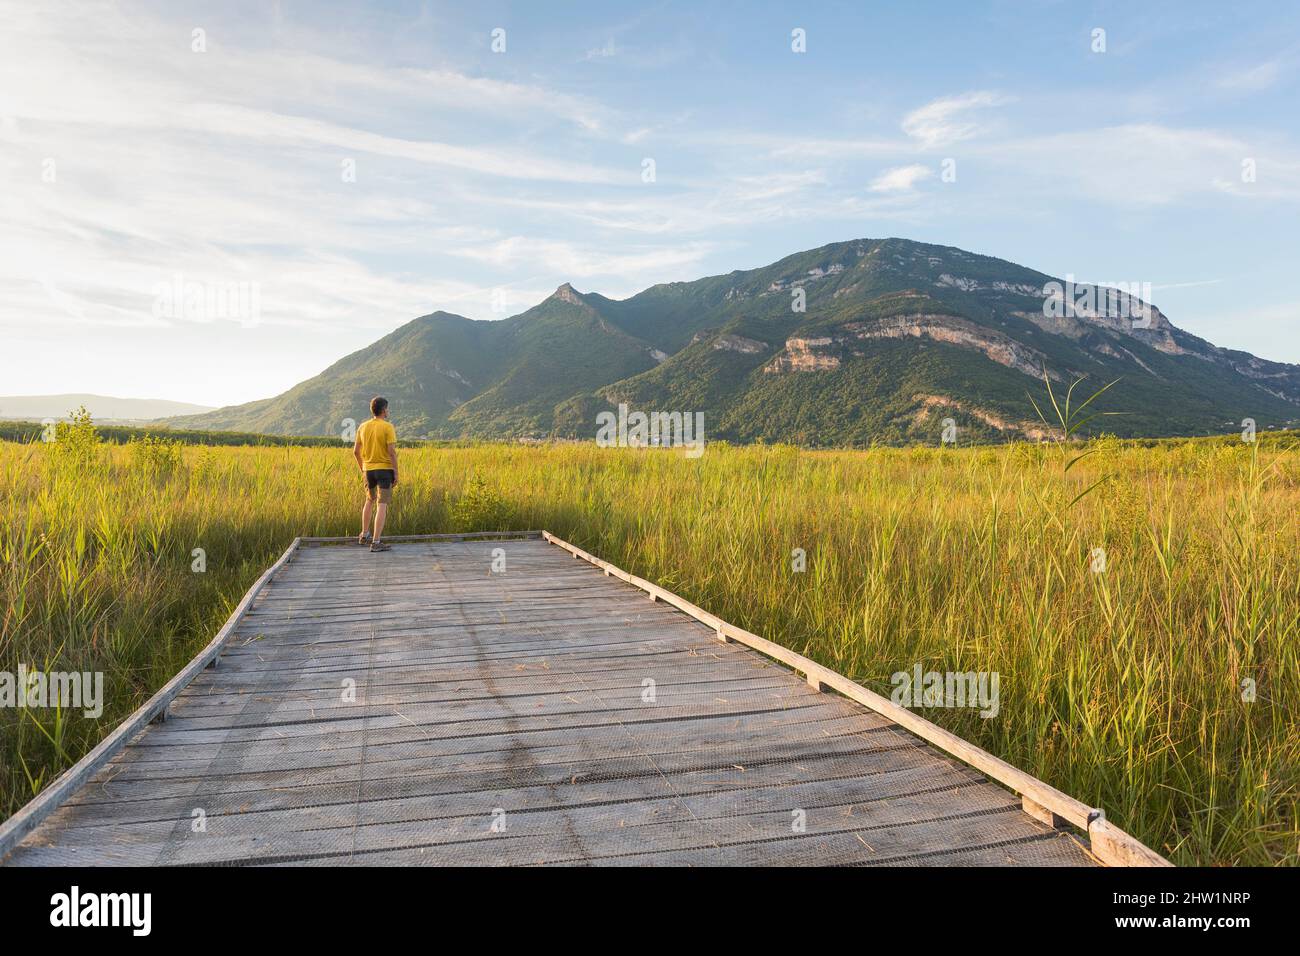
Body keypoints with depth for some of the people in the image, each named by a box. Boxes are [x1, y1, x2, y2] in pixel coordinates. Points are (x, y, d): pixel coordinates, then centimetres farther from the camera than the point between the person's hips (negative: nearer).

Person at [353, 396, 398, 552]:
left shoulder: (363, 427, 6)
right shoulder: (388, 427, -11)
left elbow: (356, 451, 8)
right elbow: (392, 452, -16)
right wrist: (396, 473, -9)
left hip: (369, 470, 6)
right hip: (385, 469, -6)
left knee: (369, 501, 24)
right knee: (382, 505, -5)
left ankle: (364, 535, 33)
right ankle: (376, 542, -9)